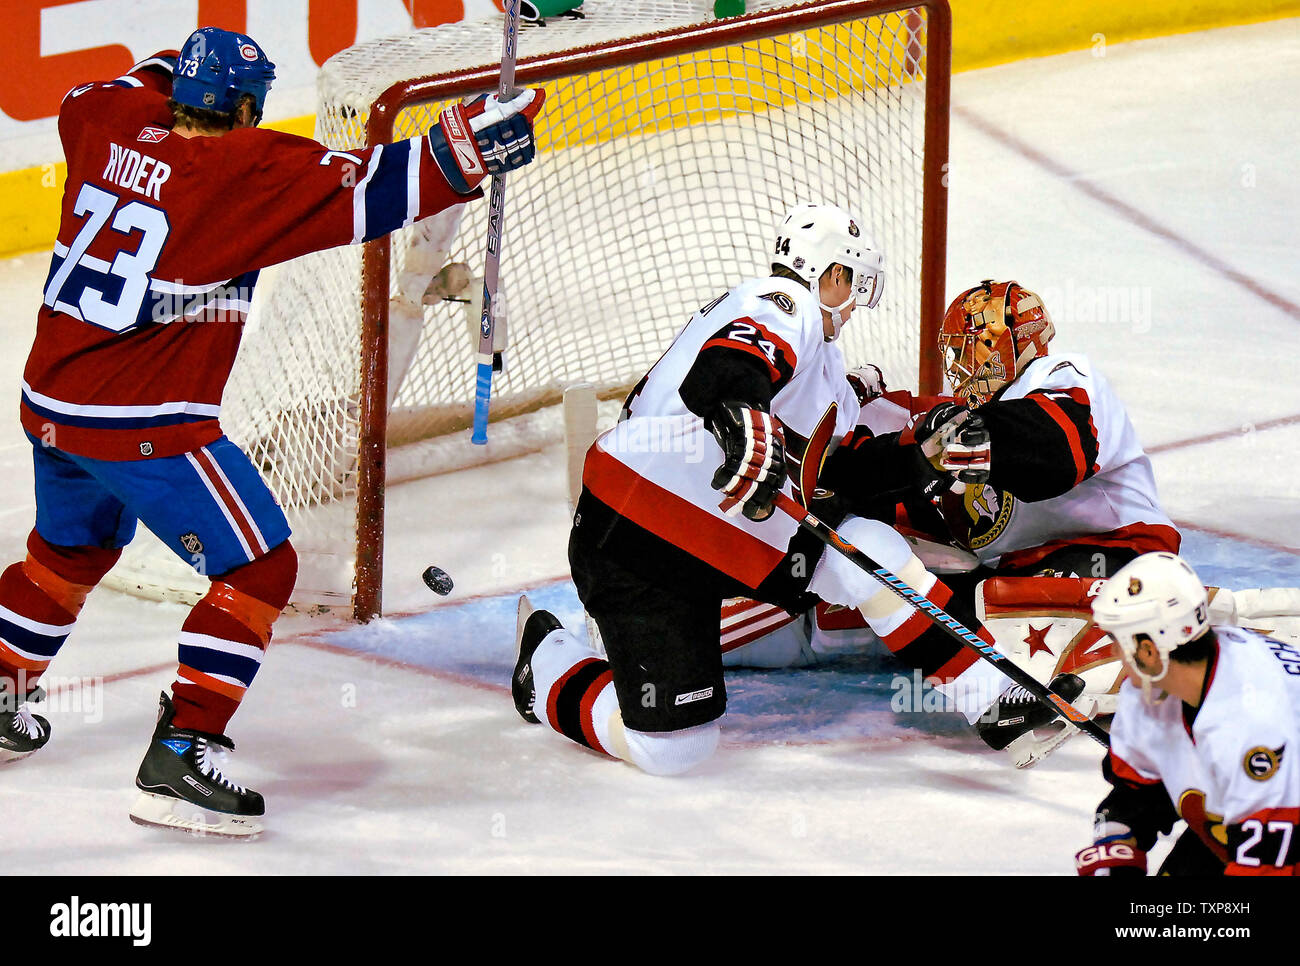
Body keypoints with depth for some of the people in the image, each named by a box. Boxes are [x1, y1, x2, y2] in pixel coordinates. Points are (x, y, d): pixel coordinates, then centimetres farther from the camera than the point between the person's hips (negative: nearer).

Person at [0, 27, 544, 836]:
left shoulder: (110, 122, 3)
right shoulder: (246, 172, -15)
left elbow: (90, 98, 28)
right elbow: (362, 190, -22)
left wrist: (175, 73, 35)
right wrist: (465, 149, -22)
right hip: (146, 425, -8)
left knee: (70, 551, 33)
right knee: (260, 570, 0)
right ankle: (181, 756, -6)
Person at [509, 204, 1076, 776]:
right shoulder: (784, 307, -9)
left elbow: (827, 470, 22)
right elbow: (722, 368, -32)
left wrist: (918, 456, 18)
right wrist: (740, 414, -51)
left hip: (725, 536, 10)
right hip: (635, 540, -10)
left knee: (868, 552, -8)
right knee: (672, 746, -9)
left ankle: (997, 692, -2)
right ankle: (546, 663, 17)